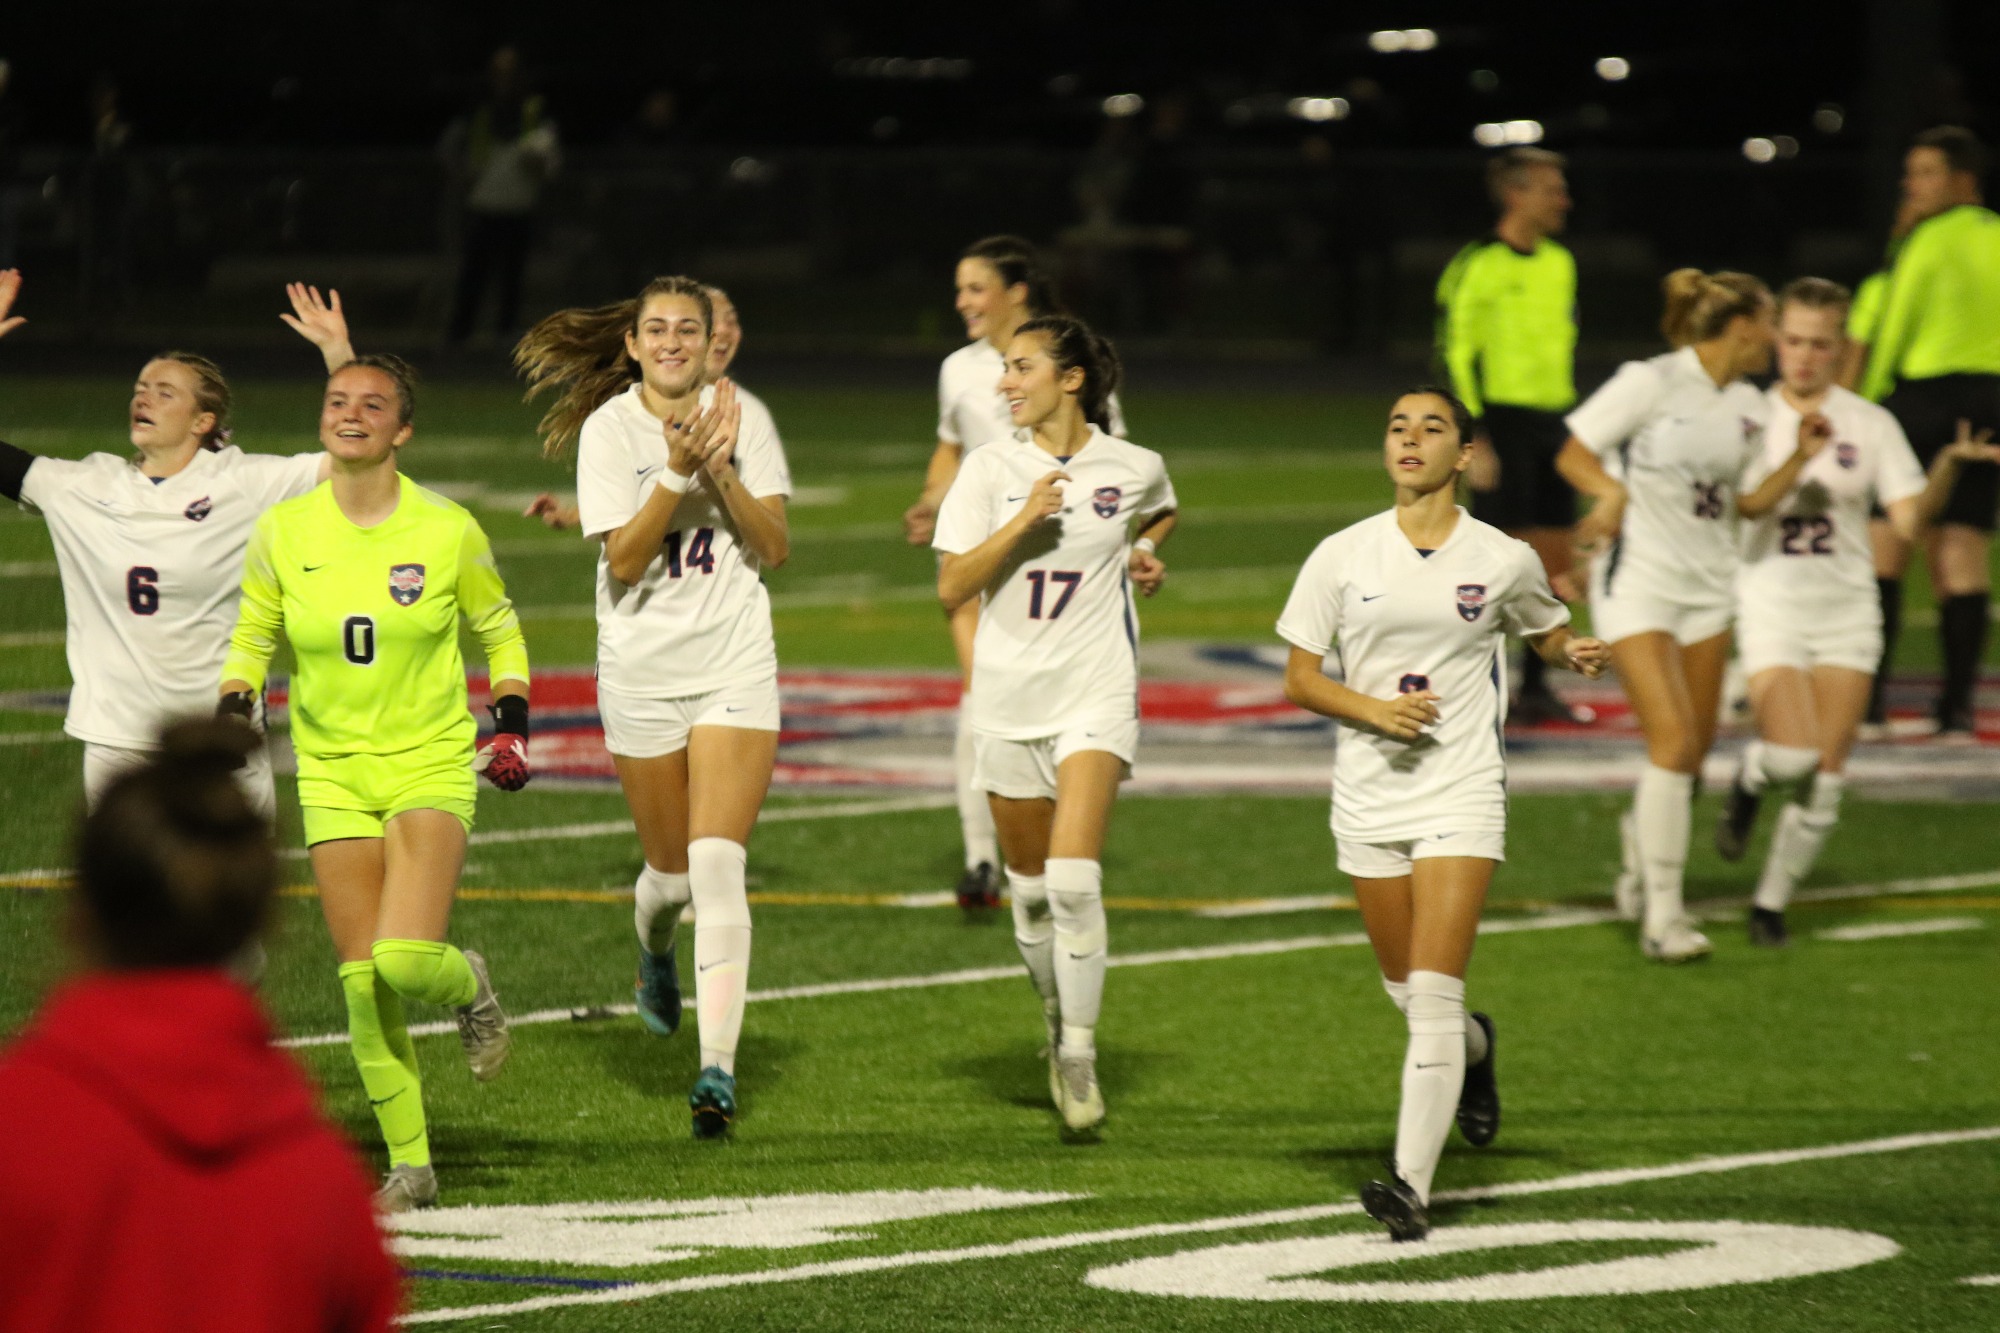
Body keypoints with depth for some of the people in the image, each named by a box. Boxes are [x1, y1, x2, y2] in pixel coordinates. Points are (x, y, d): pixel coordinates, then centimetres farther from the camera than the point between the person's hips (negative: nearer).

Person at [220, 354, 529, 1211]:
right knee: (364, 983, -2)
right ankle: (410, 1165, 11)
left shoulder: (448, 531, -5)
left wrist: (511, 723, 0)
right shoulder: (283, 533, -2)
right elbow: (250, 638, 12)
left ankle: (470, 988, 16)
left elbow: (498, 628, 11)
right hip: (334, 776, 2)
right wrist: (235, 708, -6)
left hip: (432, 766, -2)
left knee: (407, 960, -22)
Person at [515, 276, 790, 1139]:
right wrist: (678, 471, -23)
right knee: (671, 868, 8)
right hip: (642, 670, 0)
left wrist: (722, 471, -15)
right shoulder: (608, 429, -5)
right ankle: (654, 952, 46)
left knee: (718, 863, -14)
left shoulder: (741, 418, 0)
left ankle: (718, 1066, -17)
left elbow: (776, 549, -2)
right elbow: (623, 561, -13)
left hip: (734, 667, 0)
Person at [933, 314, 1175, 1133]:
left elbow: (1161, 515, 25)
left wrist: (1146, 555, 5)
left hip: (1095, 694, -2)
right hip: (1009, 697, 2)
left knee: (1074, 877, -17)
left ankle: (1080, 1057, -11)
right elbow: (952, 589, -9)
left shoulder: (1134, 469, -1)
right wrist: (1023, 521, -19)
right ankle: (1059, 1021, 34)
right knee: (1029, 882, 10)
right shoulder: (990, 470, -2)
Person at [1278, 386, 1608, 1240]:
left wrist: (1576, 655, -4)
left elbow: (1547, 634, 19)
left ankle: (1413, 1185, -16)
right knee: (1406, 989, 14)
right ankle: (1474, 1051, 50)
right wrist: (1374, 708, -14)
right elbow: (1299, 680, 3)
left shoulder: (1504, 560, 0)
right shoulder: (1342, 556, 1)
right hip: (1368, 795, 3)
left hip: (1462, 793, -3)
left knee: (1432, 992, -14)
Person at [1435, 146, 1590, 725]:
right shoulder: (1478, 265, -9)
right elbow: (1455, 352, -10)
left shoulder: (1559, 263, 14)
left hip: (1553, 421, 7)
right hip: (1503, 419, -7)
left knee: (1553, 562, 7)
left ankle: (1535, 683, 16)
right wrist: (1474, 436, -16)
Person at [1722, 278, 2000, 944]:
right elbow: (1744, 506, -16)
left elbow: (1909, 519, -4)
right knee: (1793, 755, -19)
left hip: (1846, 611, 2)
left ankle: (1772, 902, 14)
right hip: (1769, 607, -2)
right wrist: (1800, 457, -30)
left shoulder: (1871, 425, 2)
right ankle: (1749, 780, 17)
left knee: (1825, 774, -2)